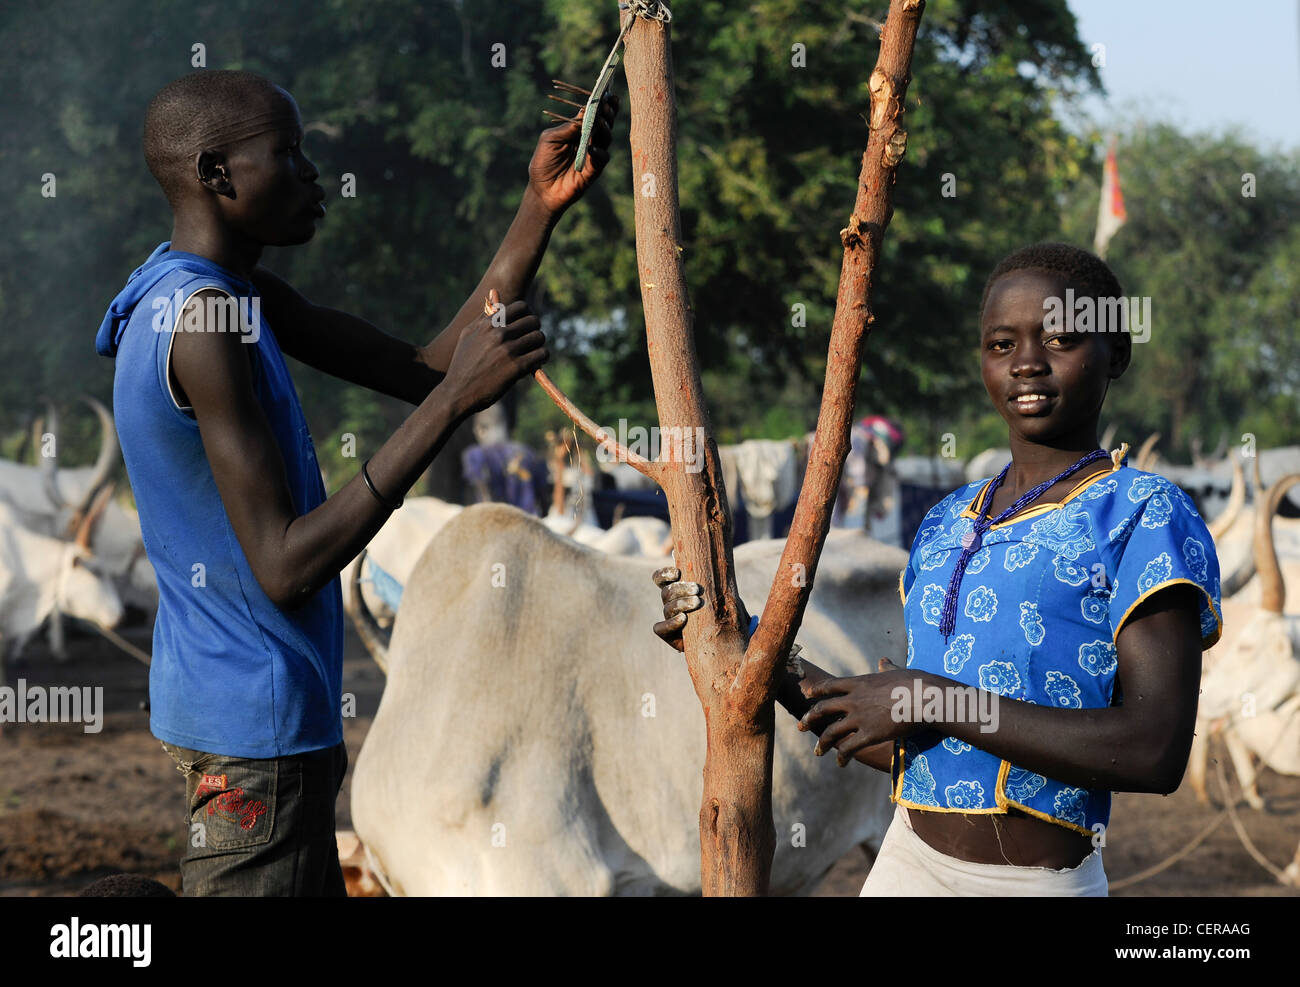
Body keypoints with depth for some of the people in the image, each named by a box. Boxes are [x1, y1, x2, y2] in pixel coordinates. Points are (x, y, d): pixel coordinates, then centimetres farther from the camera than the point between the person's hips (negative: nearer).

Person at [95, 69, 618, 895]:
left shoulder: (239, 295, 9)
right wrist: (457, 399, -29)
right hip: (255, 731, -10)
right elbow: (285, 568, -27)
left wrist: (542, 209, 3)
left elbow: (422, 369, 10)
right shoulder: (203, 320, -22)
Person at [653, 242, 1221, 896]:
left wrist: (930, 700, -15)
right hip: (907, 865, 6)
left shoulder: (1145, 516, -5)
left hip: (1038, 882, -5)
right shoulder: (945, 525, 14)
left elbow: (1156, 755, -17)